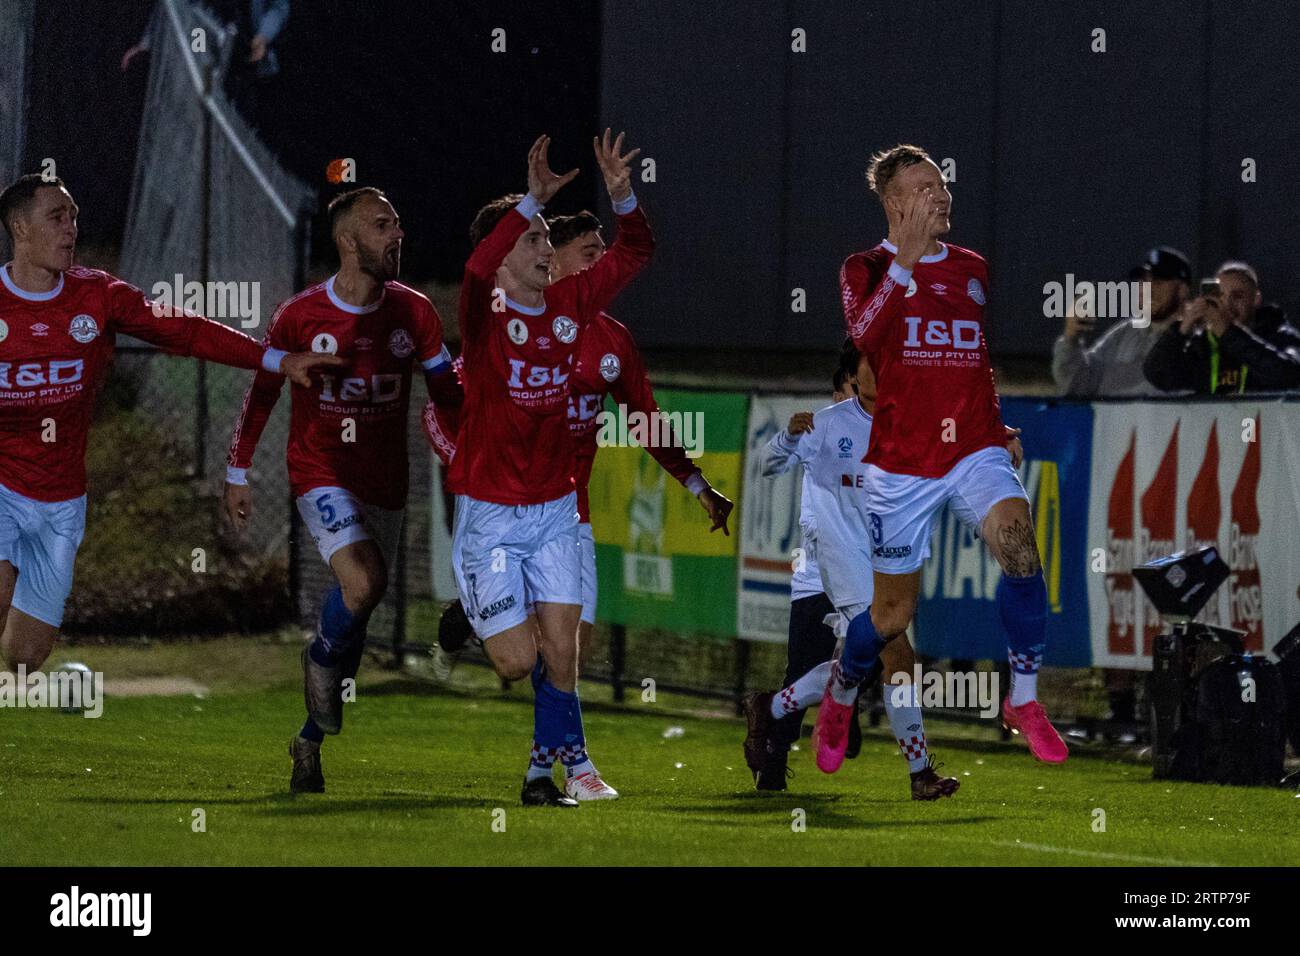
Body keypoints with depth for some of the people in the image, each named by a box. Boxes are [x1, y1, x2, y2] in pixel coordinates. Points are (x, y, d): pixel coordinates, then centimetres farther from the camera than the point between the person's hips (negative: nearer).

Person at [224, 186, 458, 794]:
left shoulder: (413, 312, -1)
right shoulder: (299, 316, -8)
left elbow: (447, 392, 9)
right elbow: (260, 393, 4)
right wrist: (237, 475, 6)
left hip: (385, 483, 3)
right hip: (321, 473, -3)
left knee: (356, 621, 5)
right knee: (362, 583, -27)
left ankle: (310, 740, 21)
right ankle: (321, 660, 4)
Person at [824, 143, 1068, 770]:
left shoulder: (973, 269, 12)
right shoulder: (867, 268, -1)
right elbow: (863, 335, -23)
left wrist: (1004, 422, 14)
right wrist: (906, 260, -27)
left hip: (975, 452, 2)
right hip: (900, 462, -2)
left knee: (1016, 539, -28)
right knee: (893, 615, 3)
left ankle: (1024, 700, -16)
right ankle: (839, 696, 36)